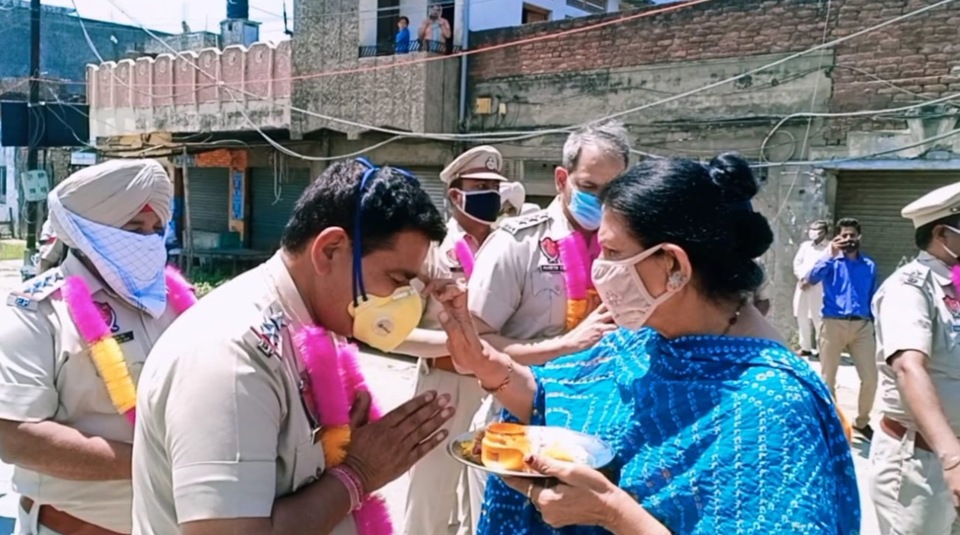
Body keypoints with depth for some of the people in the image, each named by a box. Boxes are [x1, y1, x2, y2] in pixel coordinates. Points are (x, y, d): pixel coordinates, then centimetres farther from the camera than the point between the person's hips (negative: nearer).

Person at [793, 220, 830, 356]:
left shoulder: (830, 247, 4)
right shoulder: (805, 245, 20)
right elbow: (797, 263, 12)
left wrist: (810, 279, -13)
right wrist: (802, 277, -6)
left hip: (819, 287, -5)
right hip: (802, 285, 5)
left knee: (818, 318, -10)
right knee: (802, 317, 7)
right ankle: (805, 347, 15)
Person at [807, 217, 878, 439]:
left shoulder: (869, 265, 13)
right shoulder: (831, 262, 4)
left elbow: (873, 298, 16)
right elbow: (813, 278, -17)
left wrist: (874, 326, 13)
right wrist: (831, 254, -17)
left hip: (862, 326, 3)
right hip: (833, 324, -2)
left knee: (870, 378, 1)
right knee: (828, 377, 5)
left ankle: (862, 421, 23)